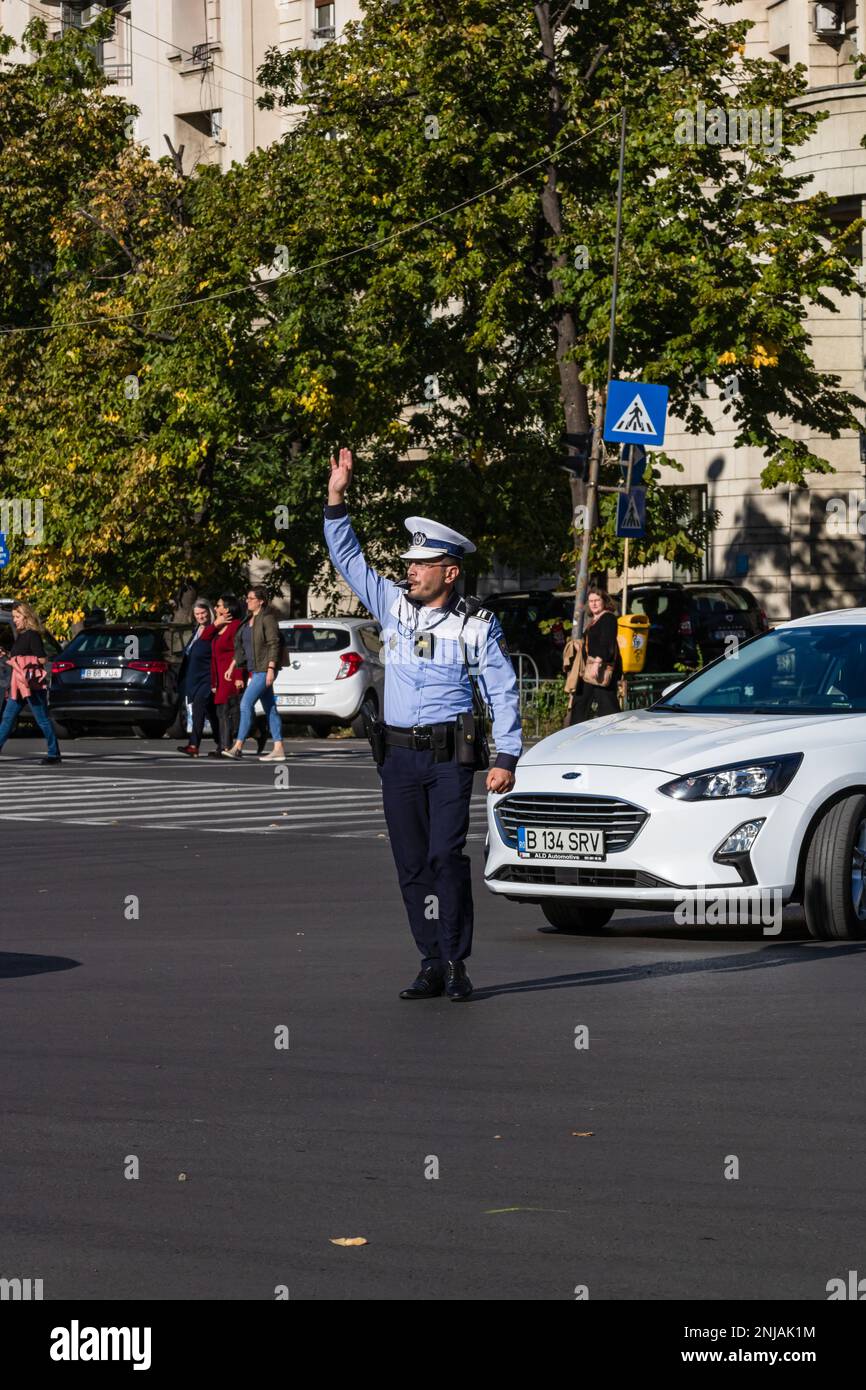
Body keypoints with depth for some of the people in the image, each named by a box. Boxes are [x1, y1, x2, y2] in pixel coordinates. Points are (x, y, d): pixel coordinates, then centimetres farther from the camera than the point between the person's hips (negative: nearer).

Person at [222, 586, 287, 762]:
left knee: (246, 704, -14)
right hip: (255, 670, 9)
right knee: (270, 709, 8)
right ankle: (278, 749, 8)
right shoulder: (250, 620, 16)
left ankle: (238, 746, -14)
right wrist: (232, 667, 17)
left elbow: (274, 644, -16)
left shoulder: (267, 618, -10)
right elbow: (241, 647, 21)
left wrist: (271, 669, -22)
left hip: (264, 670, -9)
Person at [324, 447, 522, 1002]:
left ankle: (456, 962, -10)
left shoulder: (478, 626, -1)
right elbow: (347, 557, 11)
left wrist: (507, 758, -6)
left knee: (446, 857, -14)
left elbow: (504, 692, 0)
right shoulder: (393, 603, 8)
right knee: (412, 866, 4)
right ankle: (432, 964, 8)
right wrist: (337, 498, 0)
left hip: (449, 756, -4)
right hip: (398, 756, 4)